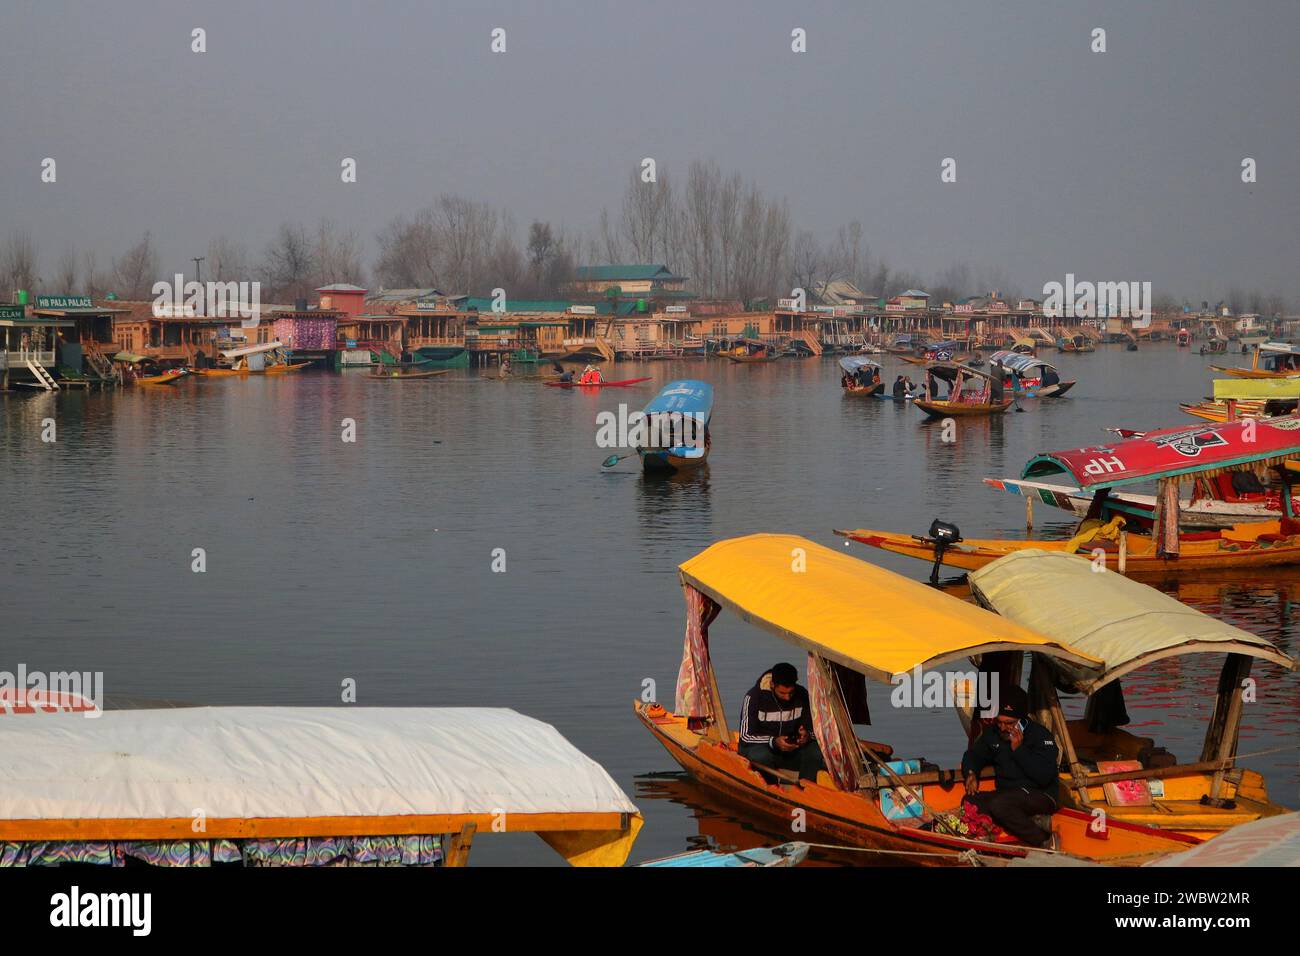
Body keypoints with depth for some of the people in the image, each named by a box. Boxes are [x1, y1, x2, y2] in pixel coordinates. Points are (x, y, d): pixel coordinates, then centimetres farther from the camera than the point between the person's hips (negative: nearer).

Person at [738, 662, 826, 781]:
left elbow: (813, 729, 1)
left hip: (791, 749, 3)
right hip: (761, 747, -3)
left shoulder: (802, 696, -5)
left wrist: (807, 735, -24)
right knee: (761, 756, -39)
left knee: (817, 752, -26)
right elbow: (746, 735, -16)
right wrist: (773, 741, -32)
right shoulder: (754, 697, -15)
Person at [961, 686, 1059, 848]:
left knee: (1000, 804, -35)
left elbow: (1045, 777, -22)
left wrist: (1019, 749, -22)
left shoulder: (1041, 735, -11)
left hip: (1041, 797, -7)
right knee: (970, 801, -20)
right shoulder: (993, 732, 8)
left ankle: (1044, 842, -21)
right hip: (1006, 794, 7)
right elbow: (973, 755, 24)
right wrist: (971, 773, 1)